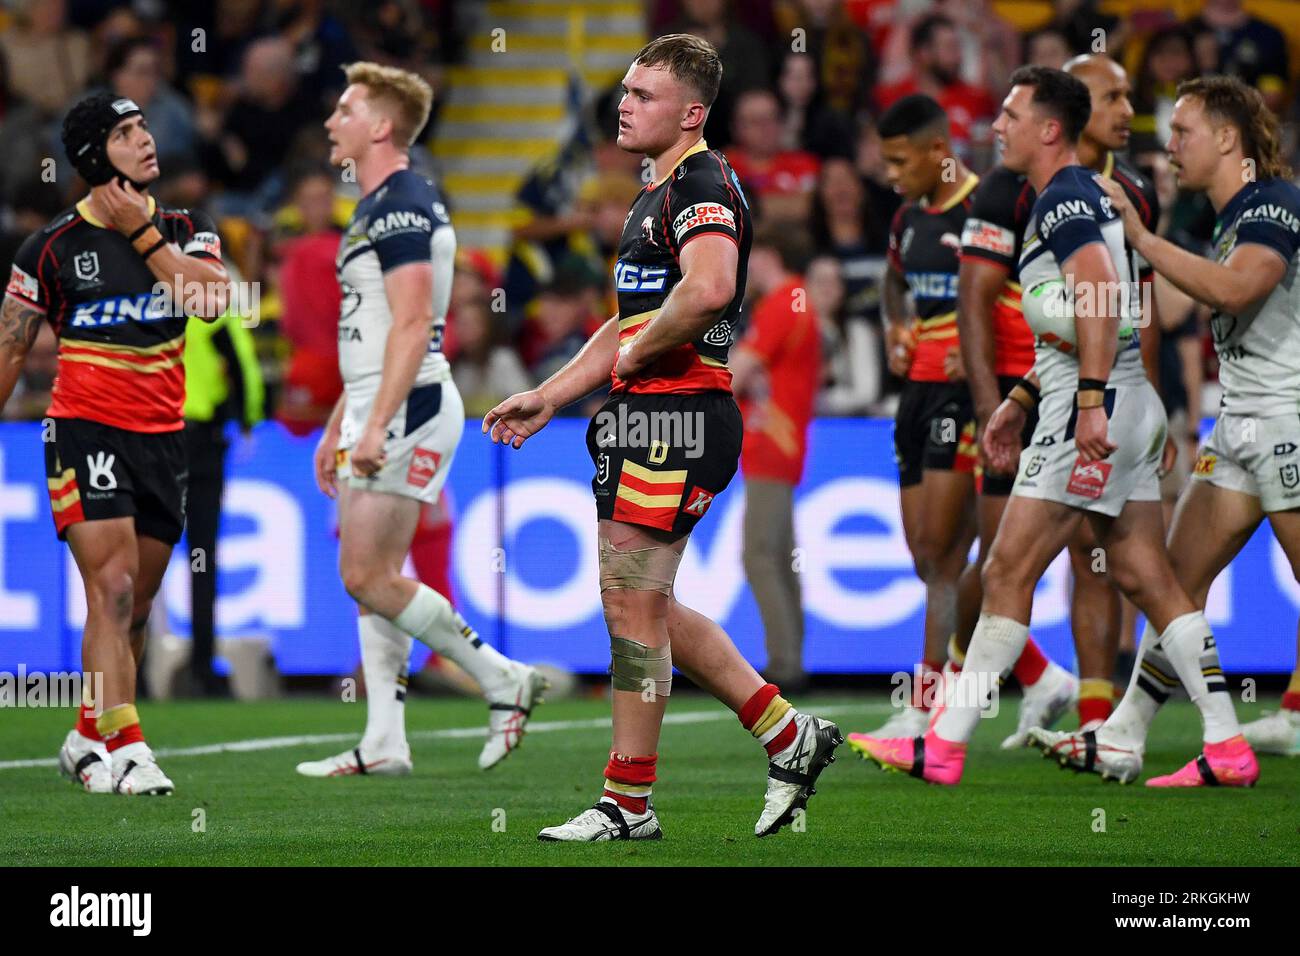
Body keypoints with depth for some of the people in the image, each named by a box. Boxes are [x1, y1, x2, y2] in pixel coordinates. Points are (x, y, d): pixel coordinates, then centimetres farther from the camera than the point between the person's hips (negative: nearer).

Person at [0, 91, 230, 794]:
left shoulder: (185, 230, 7)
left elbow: (213, 297, -13)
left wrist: (143, 232, -12)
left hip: (163, 438, 4)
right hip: (84, 429, -4)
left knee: (136, 606, 9)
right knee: (113, 586, -18)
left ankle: (87, 740, 25)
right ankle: (126, 749, -22)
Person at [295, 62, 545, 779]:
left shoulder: (401, 208, -15)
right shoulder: (378, 208, 18)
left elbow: (412, 325, -22)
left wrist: (377, 424, -26)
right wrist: (337, 428, 25)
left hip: (407, 410, -10)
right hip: (377, 411, 10)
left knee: (368, 575, -11)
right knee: (372, 578, 7)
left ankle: (502, 679, -4)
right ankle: (385, 744, 7)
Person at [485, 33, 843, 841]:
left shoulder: (702, 185, -13)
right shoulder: (662, 190, 20)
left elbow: (710, 288, -33)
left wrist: (637, 352, -18)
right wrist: (548, 398, 25)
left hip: (677, 418, -11)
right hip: (644, 416, 11)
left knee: (633, 601, -6)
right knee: (644, 606, 13)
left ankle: (629, 804, 2)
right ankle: (789, 737, 20)